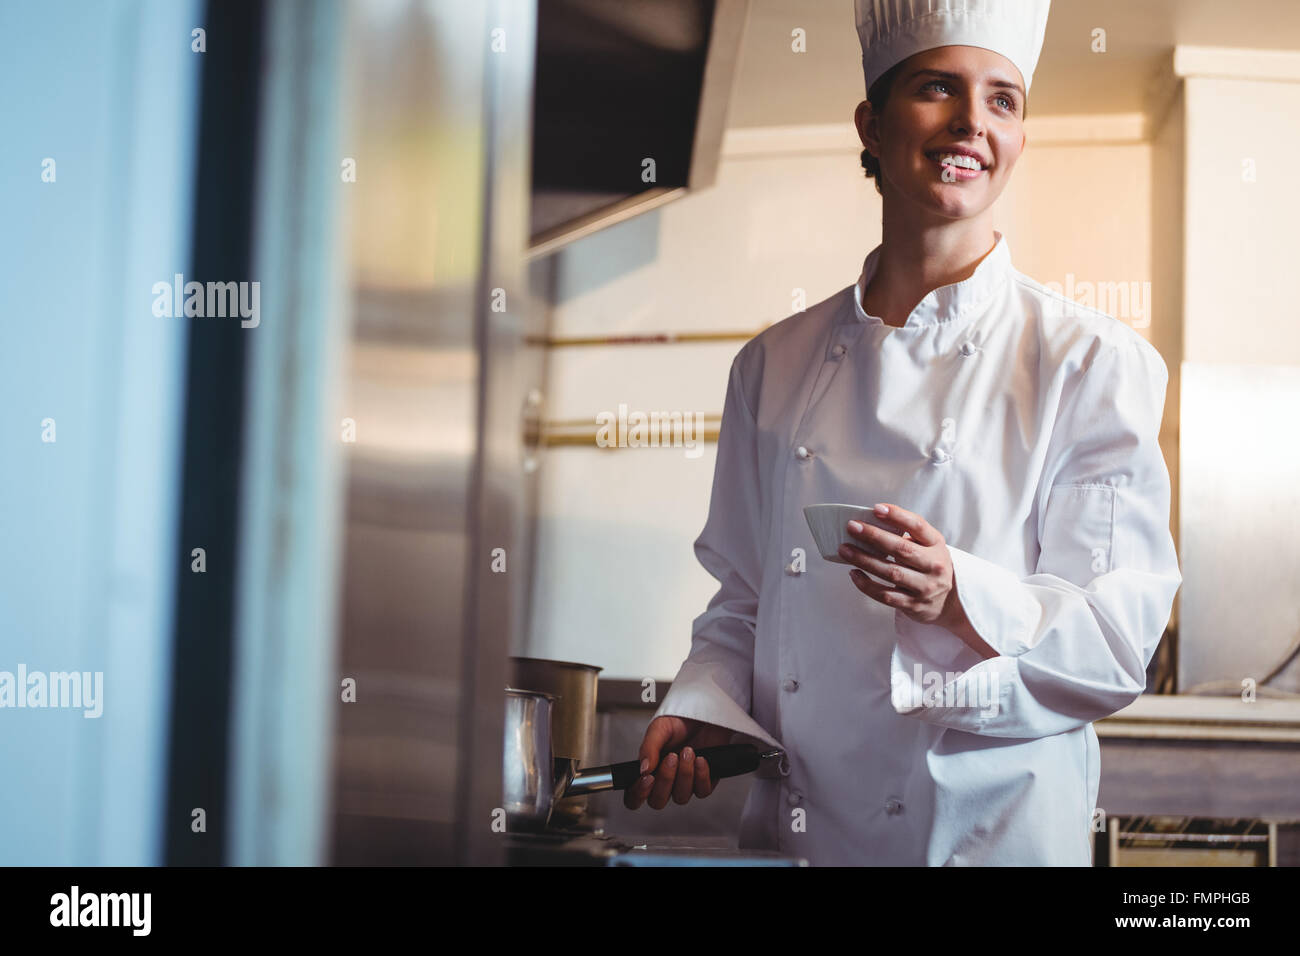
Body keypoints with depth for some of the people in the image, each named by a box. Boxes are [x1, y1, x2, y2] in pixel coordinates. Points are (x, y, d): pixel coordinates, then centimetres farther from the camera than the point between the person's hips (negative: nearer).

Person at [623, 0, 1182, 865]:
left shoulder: (1094, 363, -5)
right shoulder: (775, 366, 6)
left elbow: (1121, 637, -10)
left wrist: (965, 601, -26)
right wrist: (701, 713, -5)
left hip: (996, 826, -3)